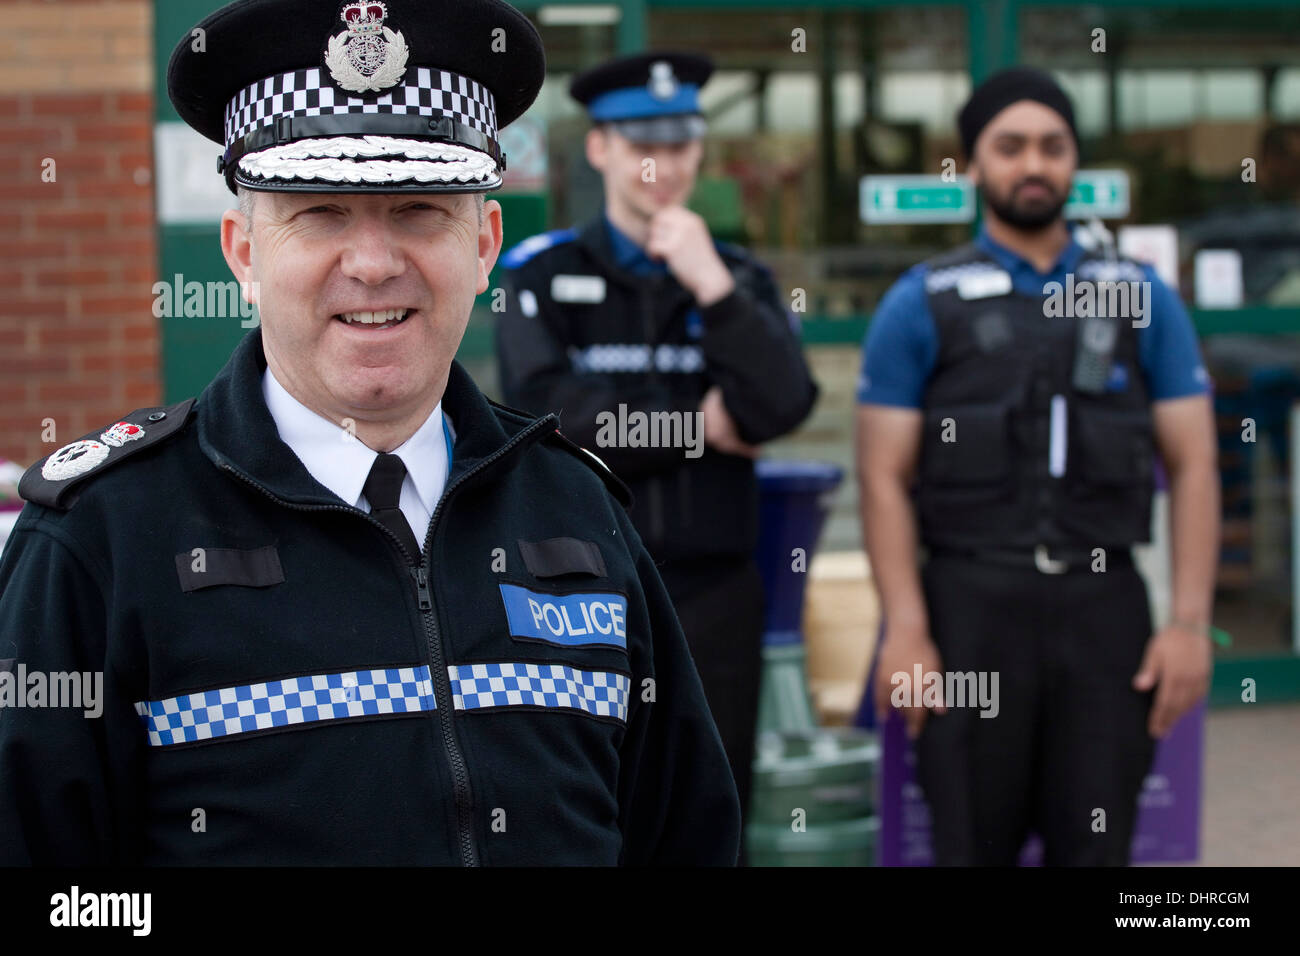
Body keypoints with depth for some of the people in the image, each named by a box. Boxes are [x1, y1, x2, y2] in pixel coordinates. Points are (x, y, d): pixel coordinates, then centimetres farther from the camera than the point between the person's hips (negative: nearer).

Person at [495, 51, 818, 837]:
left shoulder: (740, 278, 10)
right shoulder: (543, 277, 4)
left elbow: (784, 406, -8)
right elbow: (550, 416, -12)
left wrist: (712, 285, -14)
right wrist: (697, 427, -7)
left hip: (713, 592, 2)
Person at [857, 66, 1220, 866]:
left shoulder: (1141, 298, 10)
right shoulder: (923, 305, 5)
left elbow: (1193, 465, 6)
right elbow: (886, 478, 0)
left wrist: (1192, 621, -3)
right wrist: (906, 630, -10)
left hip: (1105, 608, 2)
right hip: (971, 611, -1)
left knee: (1097, 844, 4)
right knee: (973, 840, 4)